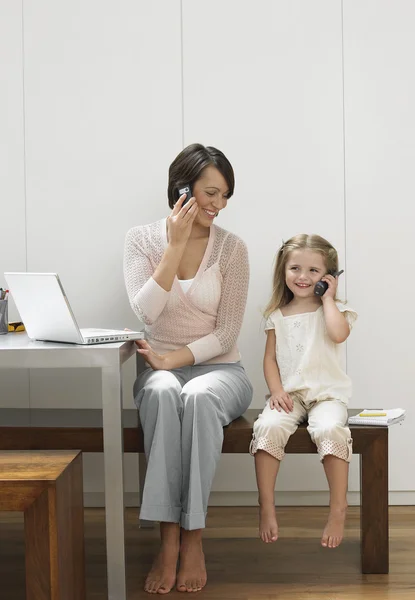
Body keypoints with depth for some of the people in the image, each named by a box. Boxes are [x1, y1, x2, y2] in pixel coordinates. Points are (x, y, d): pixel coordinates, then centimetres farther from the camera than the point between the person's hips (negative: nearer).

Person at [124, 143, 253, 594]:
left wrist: (173, 359, -19)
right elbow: (145, 312, -14)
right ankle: (168, 537, -32)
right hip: (161, 371, 0)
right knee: (163, 393, -36)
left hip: (218, 370, 0)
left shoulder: (231, 248, -1)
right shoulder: (142, 239, 1)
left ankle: (192, 537, -28)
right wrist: (177, 244, -17)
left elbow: (227, 333, -6)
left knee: (199, 397, -36)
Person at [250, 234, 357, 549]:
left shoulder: (334, 310, 6)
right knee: (268, 427, -29)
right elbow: (270, 358, 11)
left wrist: (328, 298, -5)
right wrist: (276, 390, -7)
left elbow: (339, 333, -18)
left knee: (330, 429, -34)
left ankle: (338, 509, -21)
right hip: (289, 394, 2)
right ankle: (267, 508, -20)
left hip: (327, 393, -2)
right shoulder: (277, 316, 15)